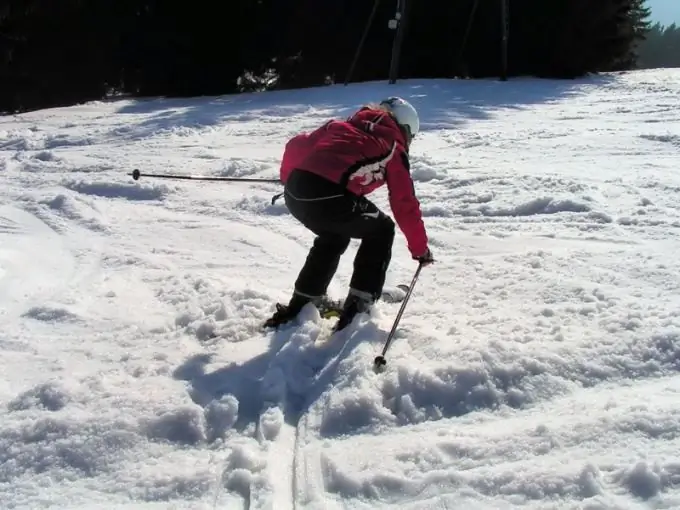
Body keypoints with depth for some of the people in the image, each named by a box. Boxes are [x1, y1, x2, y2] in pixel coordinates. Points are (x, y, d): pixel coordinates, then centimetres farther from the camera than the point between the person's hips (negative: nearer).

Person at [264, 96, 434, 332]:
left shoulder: (341, 126, 30)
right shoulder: (393, 147, 17)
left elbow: (296, 146, 28)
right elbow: (405, 204, 16)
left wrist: (290, 180, 46)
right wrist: (420, 247, 26)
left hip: (295, 193, 6)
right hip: (331, 198, -6)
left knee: (334, 235, 33)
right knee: (381, 230, 21)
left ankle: (301, 303, 35)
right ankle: (358, 305, 14)